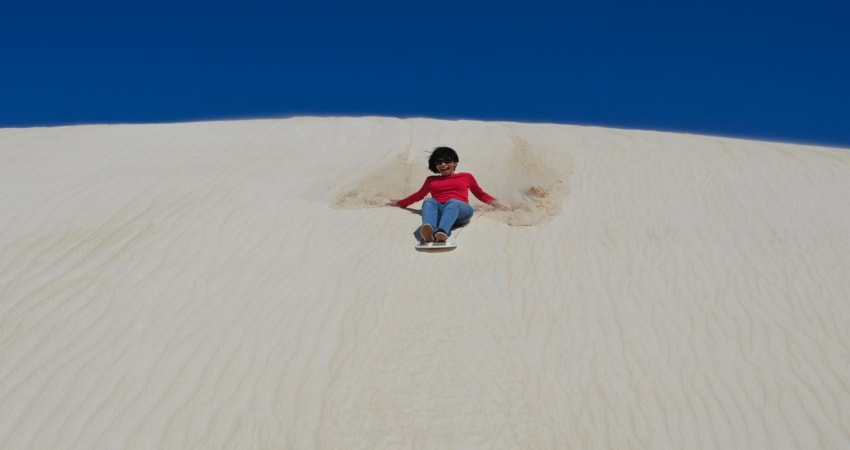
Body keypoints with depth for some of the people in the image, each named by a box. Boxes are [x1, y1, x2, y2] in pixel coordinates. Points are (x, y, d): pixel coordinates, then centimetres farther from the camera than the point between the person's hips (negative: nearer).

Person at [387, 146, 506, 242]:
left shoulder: (466, 177, 29)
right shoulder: (431, 180, 33)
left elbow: (480, 194, 32)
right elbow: (418, 195, 43)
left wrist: (495, 202, 17)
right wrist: (399, 203, 48)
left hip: (460, 210, -1)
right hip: (438, 211, 1)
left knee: (452, 202, -37)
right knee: (429, 201, -33)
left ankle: (442, 233, -68)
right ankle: (428, 231, -66)